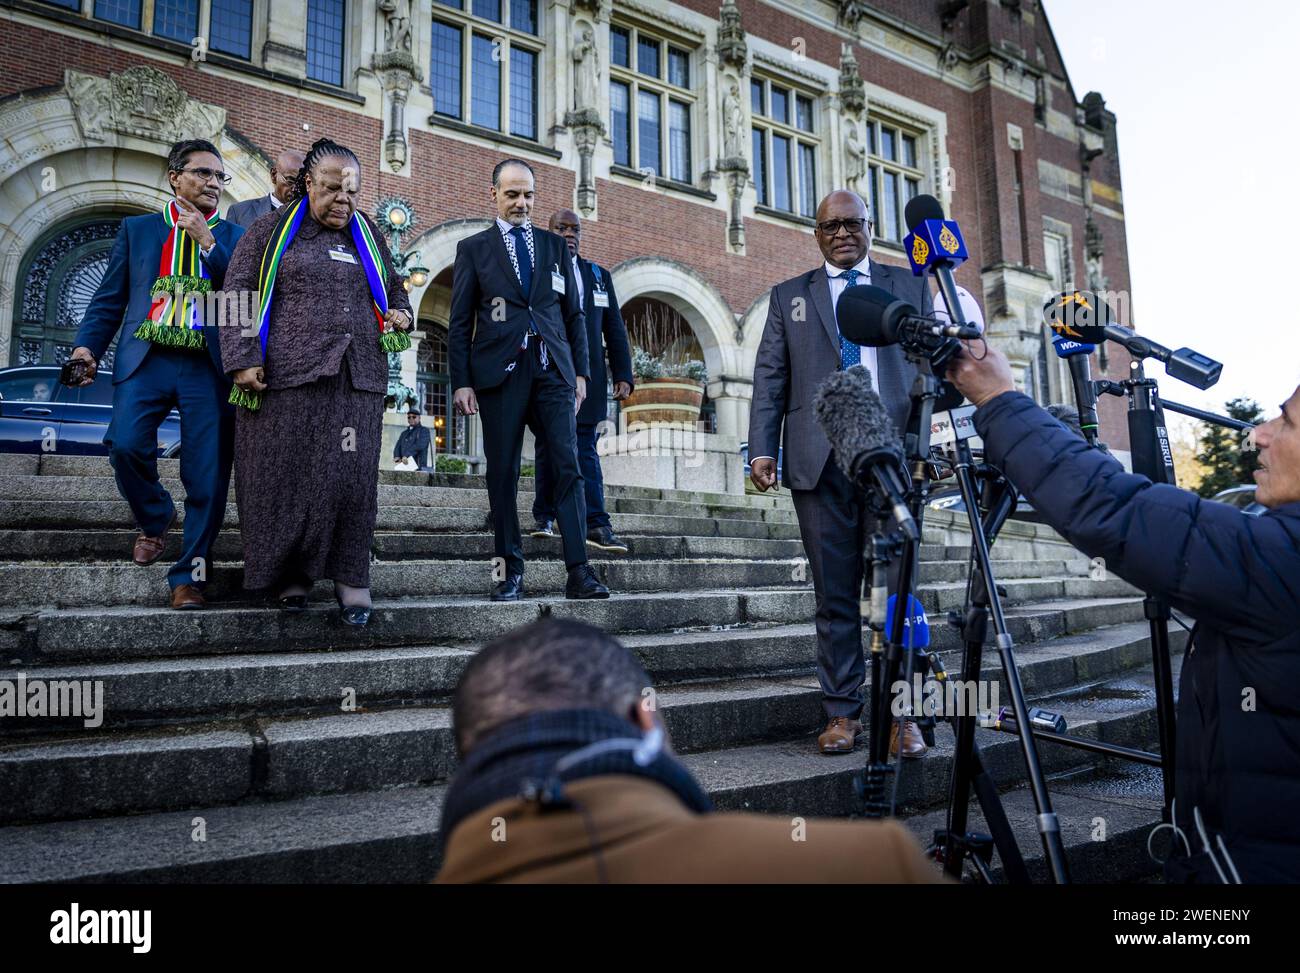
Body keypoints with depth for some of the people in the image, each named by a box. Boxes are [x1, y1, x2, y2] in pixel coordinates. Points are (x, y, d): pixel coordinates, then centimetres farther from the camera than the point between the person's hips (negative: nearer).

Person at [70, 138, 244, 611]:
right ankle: (154, 519, 11)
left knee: (207, 475, -6)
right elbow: (109, 298, 13)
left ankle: (190, 574, 5)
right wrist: (87, 346, -1)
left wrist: (207, 240, -5)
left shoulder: (233, 236, 15)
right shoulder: (137, 228, 16)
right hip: (146, 359, 1)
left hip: (209, 365, 0)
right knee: (126, 445, -19)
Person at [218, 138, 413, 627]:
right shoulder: (273, 231, 8)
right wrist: (243, 359, -8)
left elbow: (394, 290, 29)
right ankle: (289, 574, 14)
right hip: (286, 374, -2)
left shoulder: (368, 237, 18)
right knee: (286, 477, 0)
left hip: (357, 379, 2)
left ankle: (349, 576, 6)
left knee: (350, 476, -3)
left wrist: (401, 314, 5)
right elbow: (238, 294, 4)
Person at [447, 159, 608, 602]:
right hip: (500, 371, -1)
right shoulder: (473, 248, 11)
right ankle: (511, 572, 8)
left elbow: (574, 314, 16)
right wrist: (461, 381, -3)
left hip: (552, 369, 2)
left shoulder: (555, 246, 17)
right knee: (503, 472, 0)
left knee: (568, 467, -7)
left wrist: (581, 371, 7)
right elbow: (459, 322, 6)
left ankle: (578, 572, -6)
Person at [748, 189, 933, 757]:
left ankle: (901, 714, 7)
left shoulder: (909, 286, 18)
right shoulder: (789, 296, 18)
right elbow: (769, 378, 10)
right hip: (820, 459, 0)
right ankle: (842, 713, 11)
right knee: (834, 593, 3)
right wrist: (762, 449, -2)